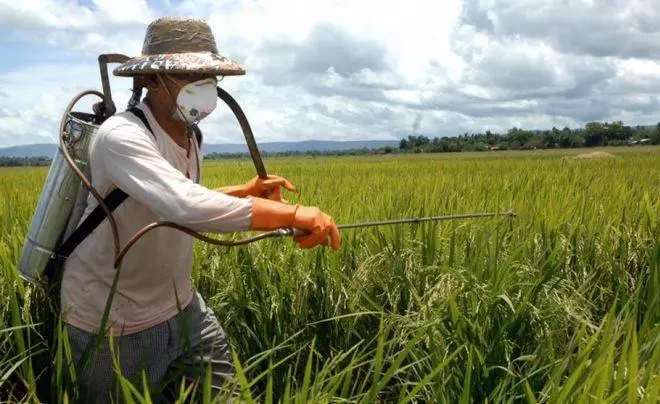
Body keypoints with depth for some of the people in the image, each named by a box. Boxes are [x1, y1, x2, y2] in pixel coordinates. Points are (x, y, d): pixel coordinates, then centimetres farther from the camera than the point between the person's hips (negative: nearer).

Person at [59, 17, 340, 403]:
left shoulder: (189, 137, 1)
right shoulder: (121, 136, -27)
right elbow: (187, 207, -43)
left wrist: (245, 191, 2)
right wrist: (293, 213, -42)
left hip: (180, 306, 8)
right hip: (114, 323, -7)